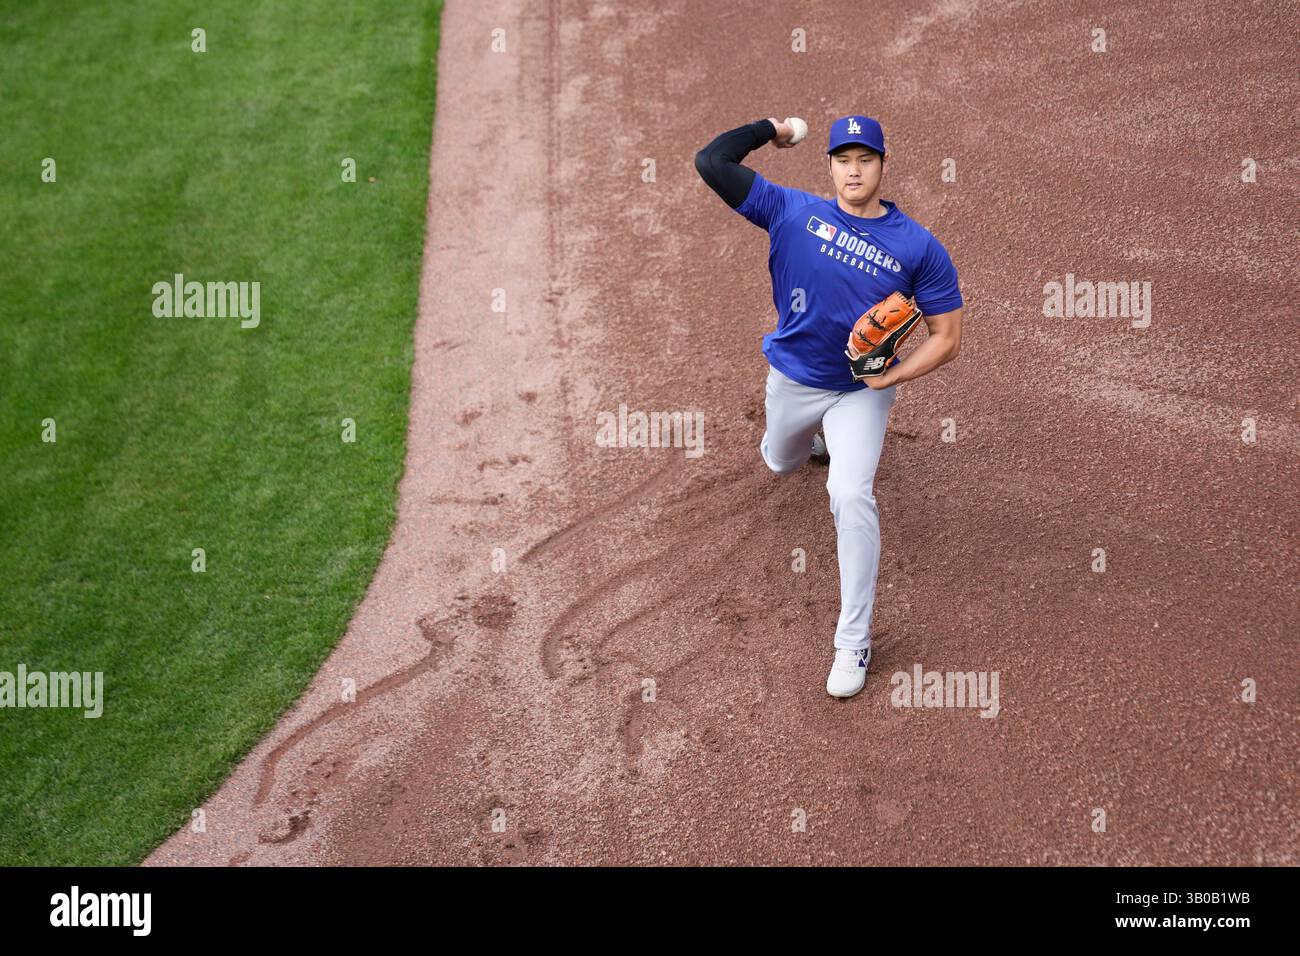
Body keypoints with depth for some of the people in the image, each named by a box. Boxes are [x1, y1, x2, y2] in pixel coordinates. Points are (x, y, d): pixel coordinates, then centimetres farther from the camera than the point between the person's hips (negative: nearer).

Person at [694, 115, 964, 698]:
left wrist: (894, 375, -26)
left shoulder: (920, 248, -13)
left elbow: (947, 337, -12)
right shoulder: (792, 211, -12)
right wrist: (774, 129, -8)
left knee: (850, 494, -24)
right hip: (791, 380, 3)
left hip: (860, 392, -3)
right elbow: (711, 161, -18)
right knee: (779, 462, 28)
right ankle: (819, 437, 67)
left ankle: (853, 640, -11)